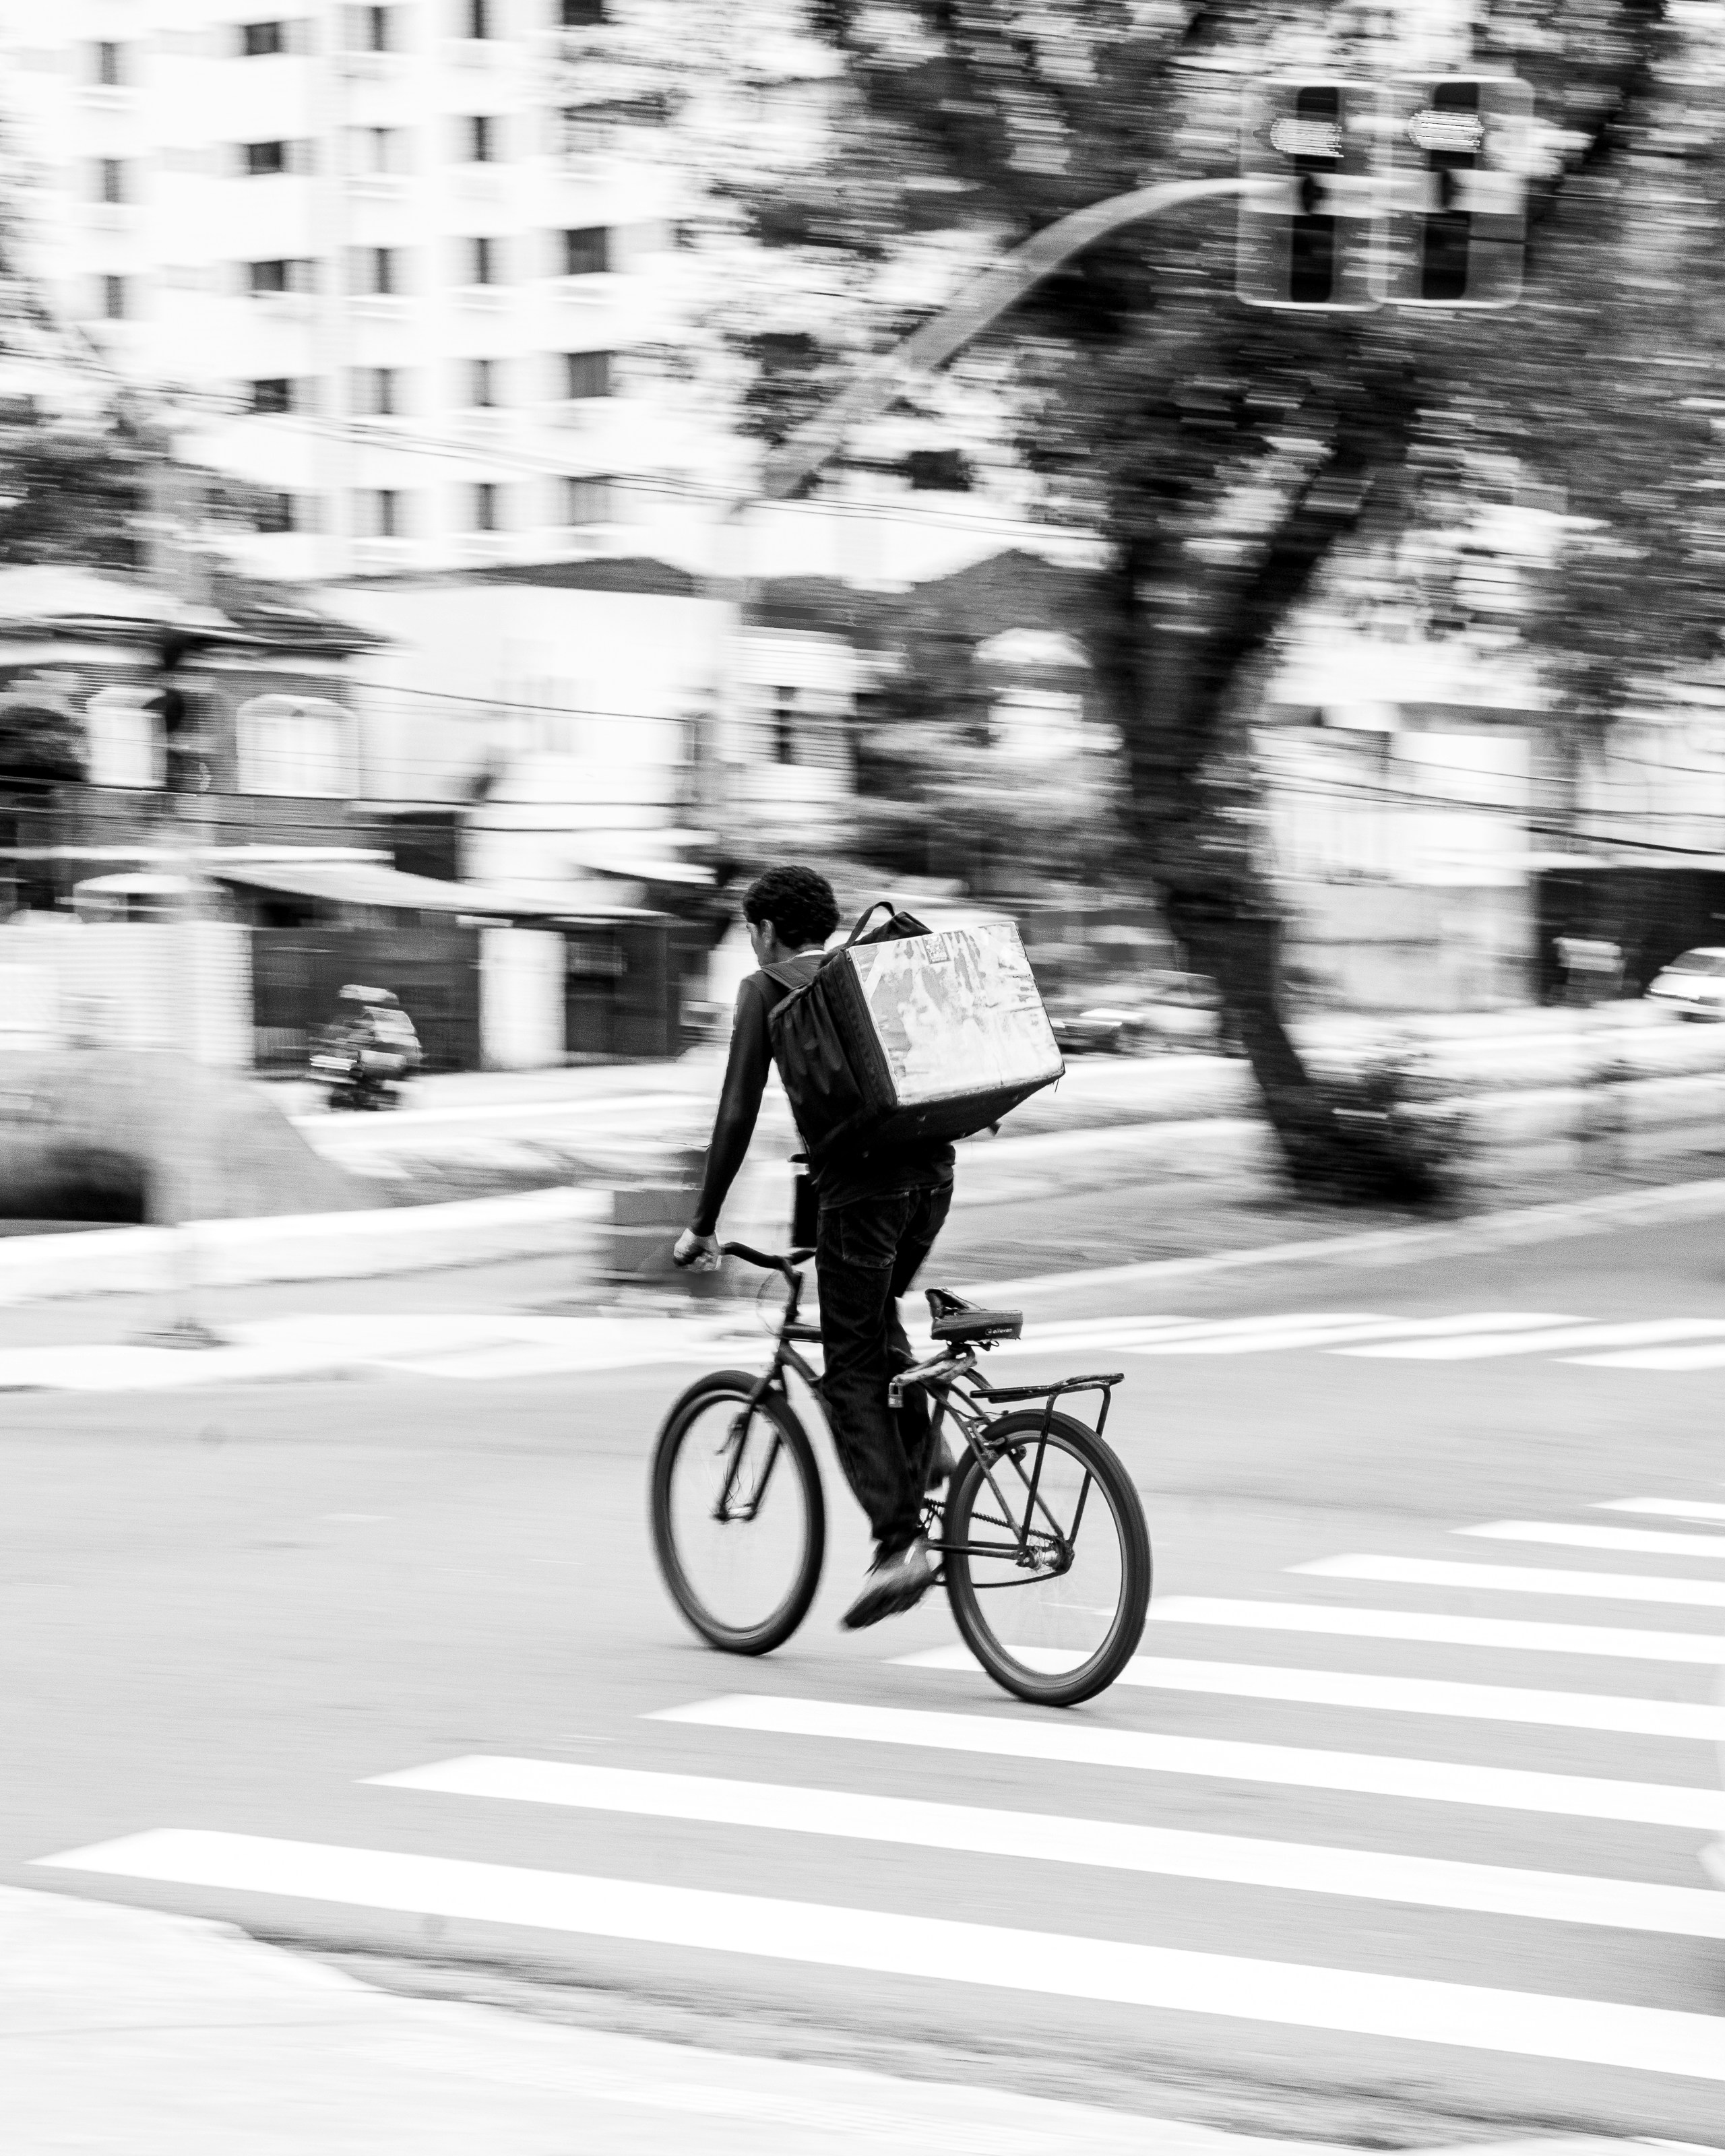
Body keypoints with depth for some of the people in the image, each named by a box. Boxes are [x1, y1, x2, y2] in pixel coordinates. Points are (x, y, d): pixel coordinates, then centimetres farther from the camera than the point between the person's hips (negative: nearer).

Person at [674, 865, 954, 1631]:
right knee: (877, 1318, 30)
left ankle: (900, 1541, -8)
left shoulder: (768, 989, 5)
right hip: (933, 1171, 6)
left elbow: (737, 1115, -2)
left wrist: (702, 1225, 3)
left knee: (851, 1372, 2)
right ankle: (923, 1462, 13)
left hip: (861, 1180, -6)